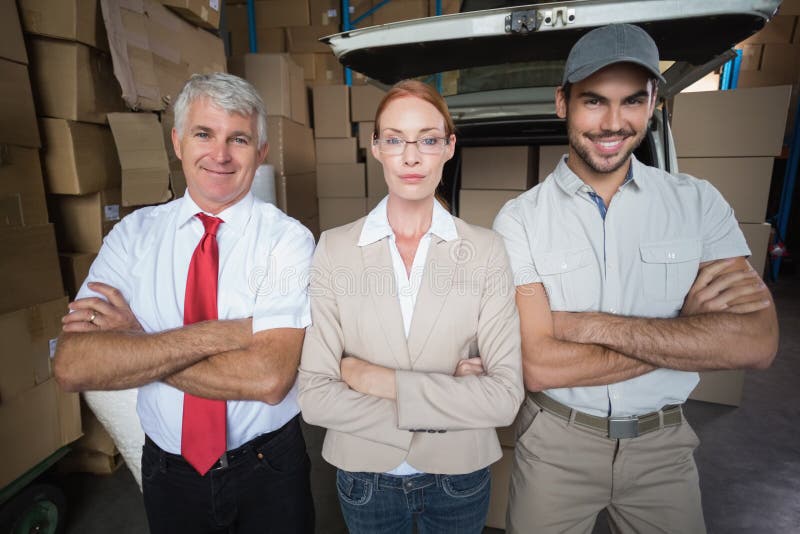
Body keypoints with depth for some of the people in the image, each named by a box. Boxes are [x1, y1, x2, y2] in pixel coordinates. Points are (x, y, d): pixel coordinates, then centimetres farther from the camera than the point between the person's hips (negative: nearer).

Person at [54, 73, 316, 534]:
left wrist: (135, 344, -19)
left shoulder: (286, 238, -17)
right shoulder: (135, 233, -6)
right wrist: (224, 332, -26)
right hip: (169, 472, 3)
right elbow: (73, 366, -17)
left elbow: (268, 378, -27)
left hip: (268, 474, -2)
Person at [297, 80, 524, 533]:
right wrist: (446, 401, -19)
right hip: (364, 478, 0)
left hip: (460, 476, 1)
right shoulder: (335, 249, -12)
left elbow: (506, 396, -16)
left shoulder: (486, 249, -12)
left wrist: (384, 381, -20)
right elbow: (316, 397, -15)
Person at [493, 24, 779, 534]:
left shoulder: (698, 201, -6)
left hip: (664, 443, 3)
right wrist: (687, 328, -17)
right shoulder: (520, 219, -14)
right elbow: (539, 367, -20)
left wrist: (593, 326, -22)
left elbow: (757, 342, -15)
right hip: (556, 441, -2)